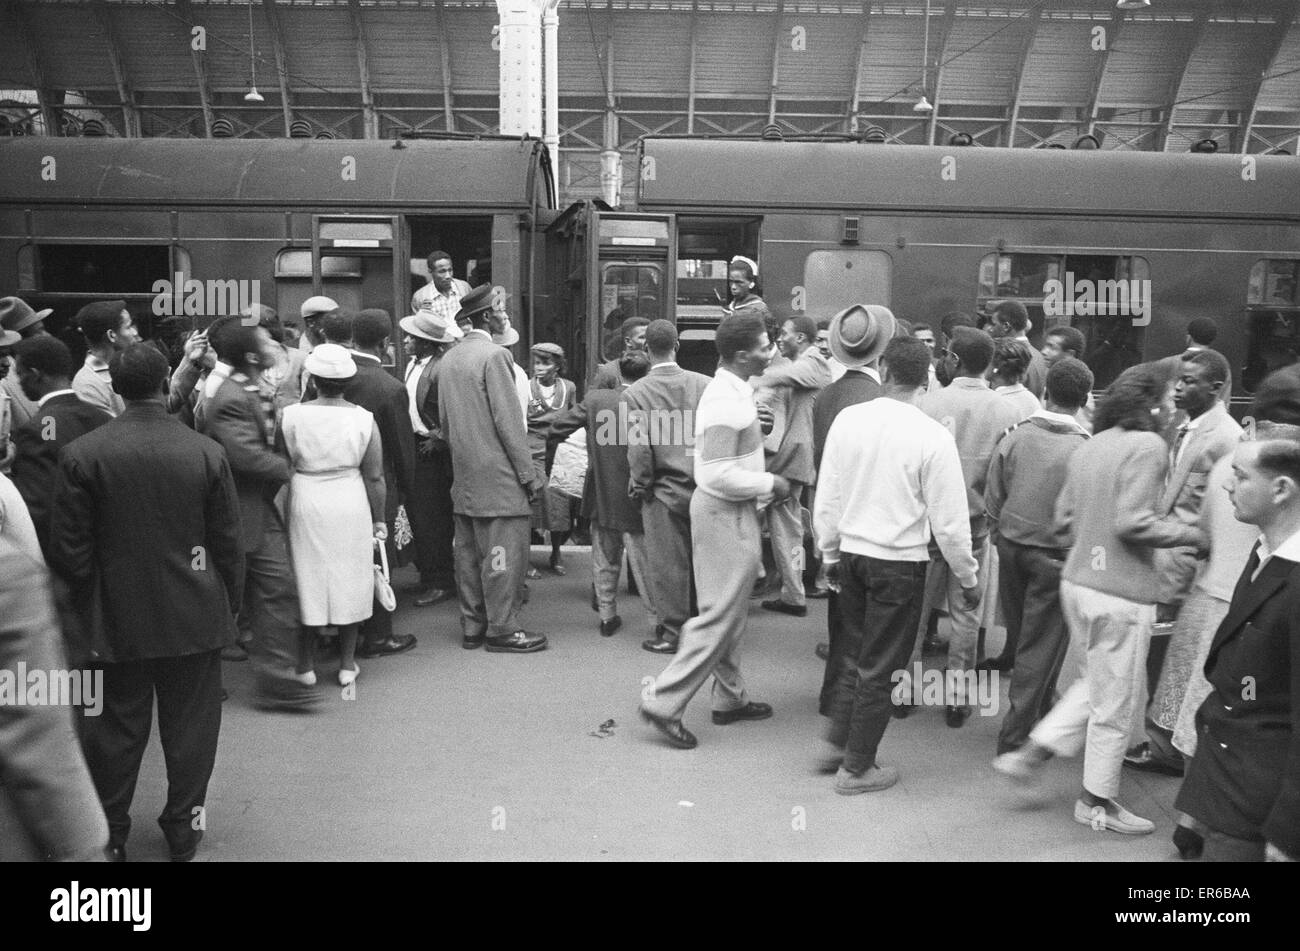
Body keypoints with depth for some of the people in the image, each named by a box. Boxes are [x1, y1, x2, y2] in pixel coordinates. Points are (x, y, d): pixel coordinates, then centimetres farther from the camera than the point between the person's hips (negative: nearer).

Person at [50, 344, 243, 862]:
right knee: (189, 726, 12)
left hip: (118, 620, 0)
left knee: (116, 728, 13)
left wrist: (92, 603, 10)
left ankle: (109, 833, 26)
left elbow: (69, 547, -5)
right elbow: (228, 542, -3)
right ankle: (183, 828, 24)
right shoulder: (207, 452, -9)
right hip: (196, 619, 0)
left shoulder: (81, 454, -10)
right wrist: (230, 602, 10)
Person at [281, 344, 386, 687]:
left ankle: (306, 664, 18)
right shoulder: (363, 419, -7)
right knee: (350, 580, 11)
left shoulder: (291, 415, -8)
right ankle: (347, 663, 17)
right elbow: (374, 476, -2)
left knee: (308, 579, 10)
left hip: (306, 504, 0)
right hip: (351, 504, 0)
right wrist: (379, 518, 7)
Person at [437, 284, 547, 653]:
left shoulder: (448, 359, 12)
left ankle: (473, 626, 18)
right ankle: (501, 628, 3)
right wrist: (529, 474, -12)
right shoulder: (494, 355, -13)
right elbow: (508, 421, -16)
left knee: (469, 553, 12)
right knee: (504, 553, -2)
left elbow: (443, 420, 16)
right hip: (497, 476, -9)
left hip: (464, 478, 9)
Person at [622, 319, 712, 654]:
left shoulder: (634, 394, -9)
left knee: (668, 562, 5)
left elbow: (639, 448, -11)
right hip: (704, 487, 3)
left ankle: (672, 630, 11)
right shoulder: (704, 384, -4)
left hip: (664, 490, -3)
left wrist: (641, 484, 4)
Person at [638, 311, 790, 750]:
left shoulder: (732, 391, 9)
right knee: (719, 615, -5)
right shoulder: (726, 402, -23)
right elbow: (718, 475, -27)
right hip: (724, 515, -10)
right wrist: (770, 484, -16)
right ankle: (663, 701, 1)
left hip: (734, 511, 10)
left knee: (732, 613, 18)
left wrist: (760, 492, 12)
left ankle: (729, 699, 31)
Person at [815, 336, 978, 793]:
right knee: (878, 667, 10)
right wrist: (968, 578, 4)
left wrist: (830, 553, 17)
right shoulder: (933, 437, -16)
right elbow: (949, 522, -10)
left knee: (853, 651, 24)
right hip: (899, 562, -4)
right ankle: (857, 767, 23)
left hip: (851, 554, 4)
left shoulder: (847, 419, -6)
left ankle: (838, 741, 31)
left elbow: (826, 498, 2)